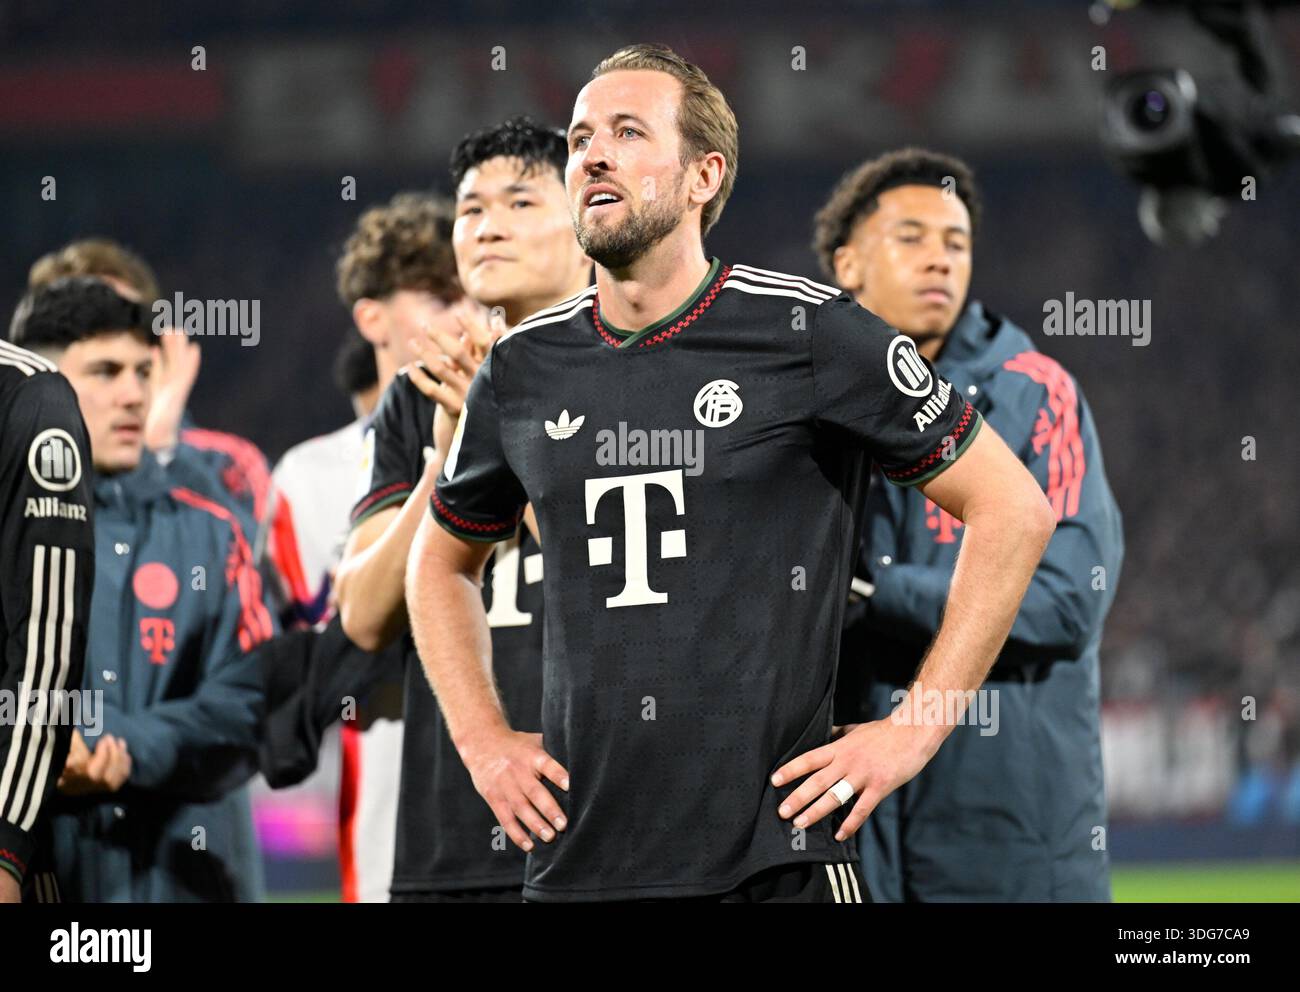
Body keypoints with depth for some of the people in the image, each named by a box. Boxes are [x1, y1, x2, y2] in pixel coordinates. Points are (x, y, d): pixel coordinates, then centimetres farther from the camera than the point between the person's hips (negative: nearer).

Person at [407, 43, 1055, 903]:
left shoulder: (809, 334, -4)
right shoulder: (525, 370, 9)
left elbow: (1014, 510, -1)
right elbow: (443, 563, 26)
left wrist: (914, 731, -5)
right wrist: (483, 739, 12)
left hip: (776, 860, -4)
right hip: (578, 864, 4)